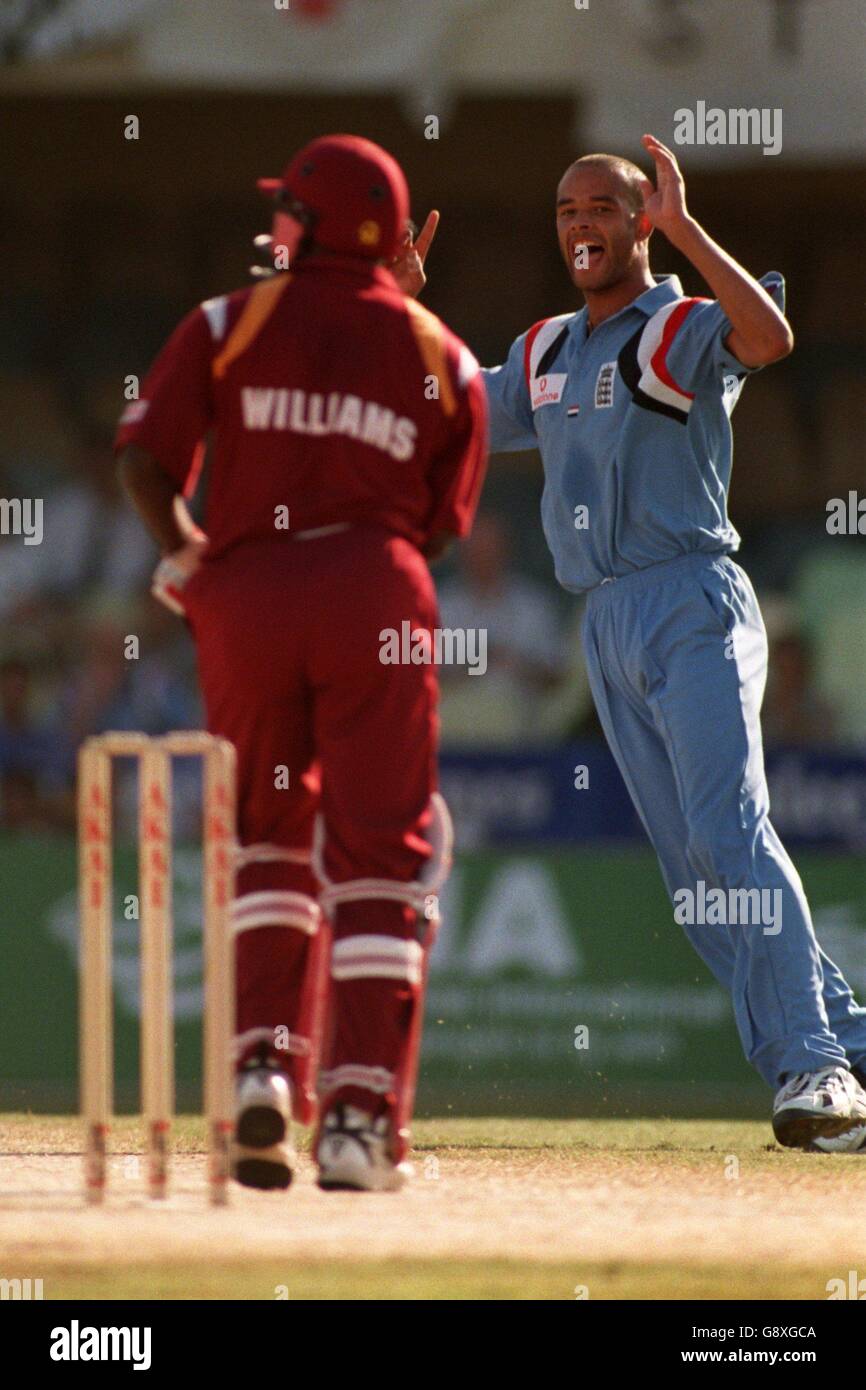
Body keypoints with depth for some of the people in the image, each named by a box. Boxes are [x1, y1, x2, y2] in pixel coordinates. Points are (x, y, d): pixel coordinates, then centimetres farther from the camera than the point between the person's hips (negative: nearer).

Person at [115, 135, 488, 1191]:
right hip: (378, 595, 0)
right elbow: (442, 521, 10)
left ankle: (265, 1063, 1)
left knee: (266, 837, 17)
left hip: (247, 590, 0)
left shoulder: (231, 323, 6)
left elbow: (145, 457, -2)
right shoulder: (439, 357, 11)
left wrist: (181, 551, 13)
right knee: (379, 856, 2)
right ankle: (359, 1115, -6)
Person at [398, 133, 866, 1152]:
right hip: (608, 627, 7)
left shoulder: (685, 332, -3)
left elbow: (769, 338, -25)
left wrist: (683, 228, -24)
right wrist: (404, 306, 15)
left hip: (693, 607, -7)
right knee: (691, 864, 3)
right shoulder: (545, 354, 19)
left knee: (728, 837, -19)